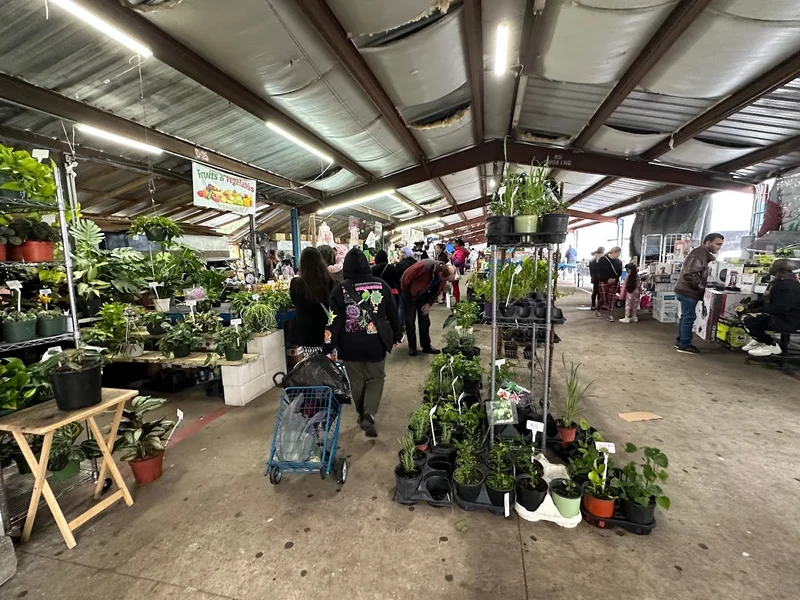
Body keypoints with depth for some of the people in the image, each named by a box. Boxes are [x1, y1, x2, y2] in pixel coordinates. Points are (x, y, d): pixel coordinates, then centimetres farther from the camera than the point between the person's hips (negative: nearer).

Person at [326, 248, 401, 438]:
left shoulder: (340, 289, -8)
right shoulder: (381, 285, -2)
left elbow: (334, 319, -10)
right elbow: (393, 313, 5)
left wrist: (330, 345, -5)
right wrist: (396, 335, 18)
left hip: (350, 344, 0)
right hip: (375, 342, 1)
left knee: (356, 381, 17)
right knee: (376, 378, 15)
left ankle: (362, 415, 32)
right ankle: (369, 416, -1)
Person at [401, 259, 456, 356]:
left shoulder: (444, 275, -17)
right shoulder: (423, 266, -38)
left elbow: (437, 290, 0)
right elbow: (406, 276, -25)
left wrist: (429, 303, -7)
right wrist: (404, 291, -11)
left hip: (423, 294, 5)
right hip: (410, 293, -5)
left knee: (425, 320, 7)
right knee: (410, 321, -1)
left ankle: (426, 346, 18)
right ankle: (412, 347, 11)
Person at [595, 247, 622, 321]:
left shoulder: (619, 261, 7)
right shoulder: (602, 259, -7)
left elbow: (620, 272, 8)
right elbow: (600, 271, -10)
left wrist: (615, 279, -10)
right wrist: (607, 279, -15)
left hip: (614, 282, 4)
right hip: (603, 281, -4)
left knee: (612, 299, 0)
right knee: (603, 298, -5)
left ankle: (610, 315, 5)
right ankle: (598, 310, 22)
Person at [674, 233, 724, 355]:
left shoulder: (702, 253, 16)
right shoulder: (699, 253, -16)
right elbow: (689, 274, -24)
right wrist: (701, 287, -17)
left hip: (686, 290, 10)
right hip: (688, 291, -10)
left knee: (685, 316, 14)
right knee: (689, 317, -6)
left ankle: (680, 341, 22)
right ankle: (684, 345, 0)